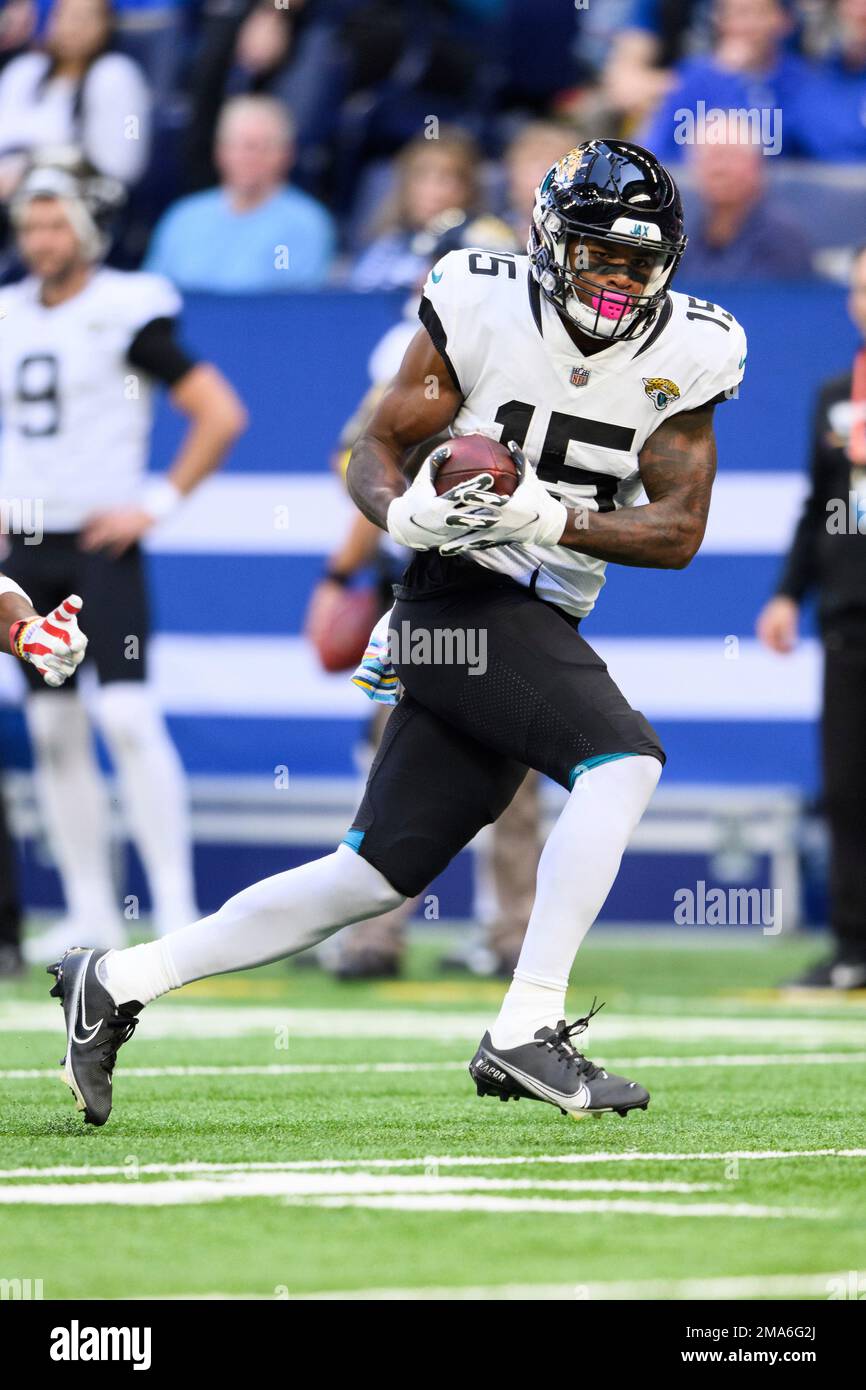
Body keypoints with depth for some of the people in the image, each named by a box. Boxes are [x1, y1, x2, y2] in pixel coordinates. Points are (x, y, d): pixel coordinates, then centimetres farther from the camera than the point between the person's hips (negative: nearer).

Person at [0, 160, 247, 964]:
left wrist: (156, 504, -12)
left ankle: (175, 906, -14)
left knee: (128, 716, -15)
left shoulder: (127, 313, -8)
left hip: (101, 544, -6)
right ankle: (90, 913, 11)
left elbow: (220, 416, -8)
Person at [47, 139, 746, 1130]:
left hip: (540, 625, 6)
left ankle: (118, 982, 15)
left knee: (373, 877, 6)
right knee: (624, 759, -25)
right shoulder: (484, 307, -6)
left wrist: (552, 520, -17)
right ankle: (526, 1031, -23)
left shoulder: (683, 354, 4)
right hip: (465, 595, -6)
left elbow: (680, 530, -1)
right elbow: (375, 451, -1)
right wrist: (404, 514, -23)